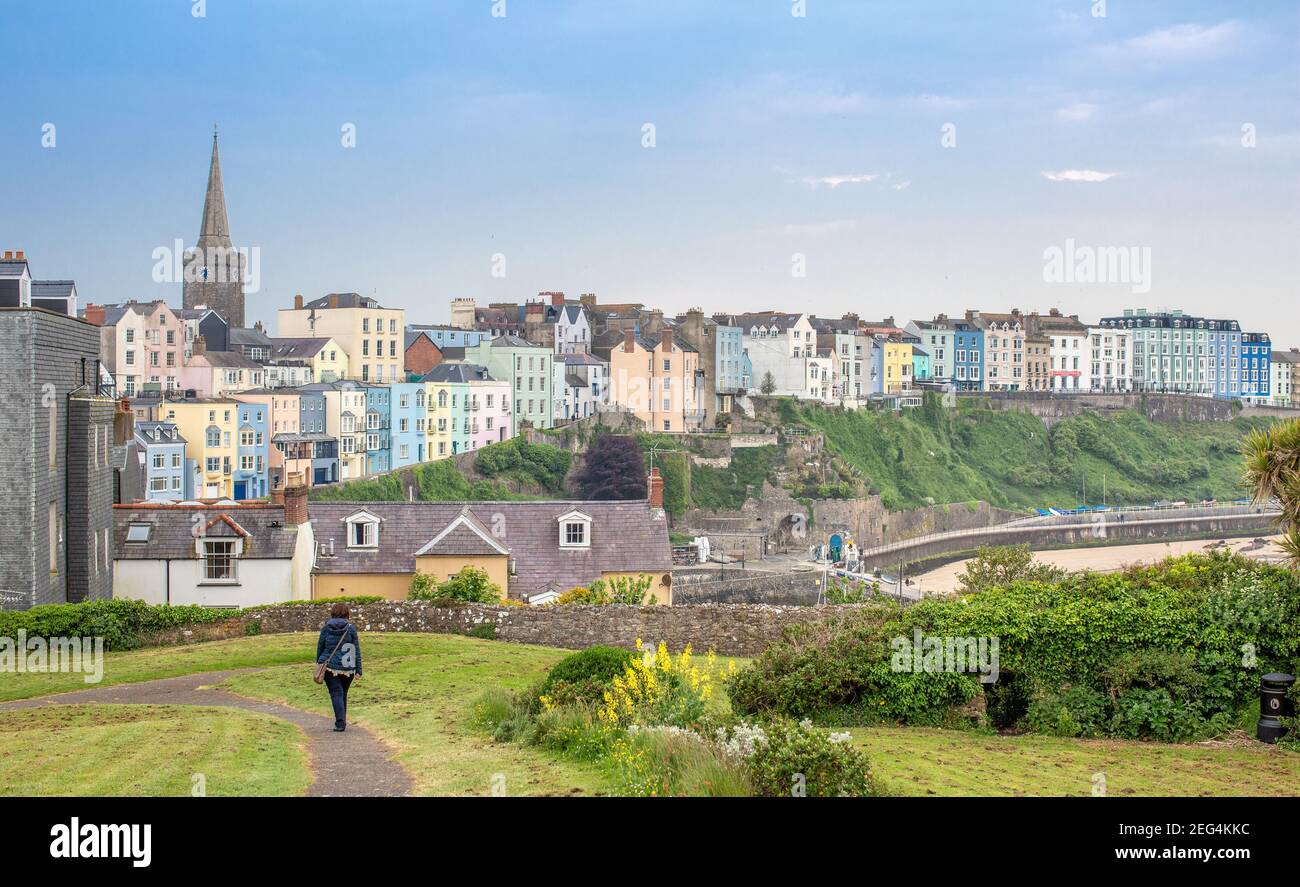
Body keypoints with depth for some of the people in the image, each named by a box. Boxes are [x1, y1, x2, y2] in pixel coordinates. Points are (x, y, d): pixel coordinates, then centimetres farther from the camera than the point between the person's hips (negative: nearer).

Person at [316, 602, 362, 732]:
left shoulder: (326, 627, -1)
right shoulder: (351, 628, -1)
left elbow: (320, 647, 6)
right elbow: (356, 651, -1)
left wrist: (318, 663, 20)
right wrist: (358, 671, 2)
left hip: (330, 666, -1)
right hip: (347, 668, 1)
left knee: (336, 693, -3)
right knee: (343, 694, 17)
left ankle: (340, 722, -17)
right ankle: (342, 721, 24)